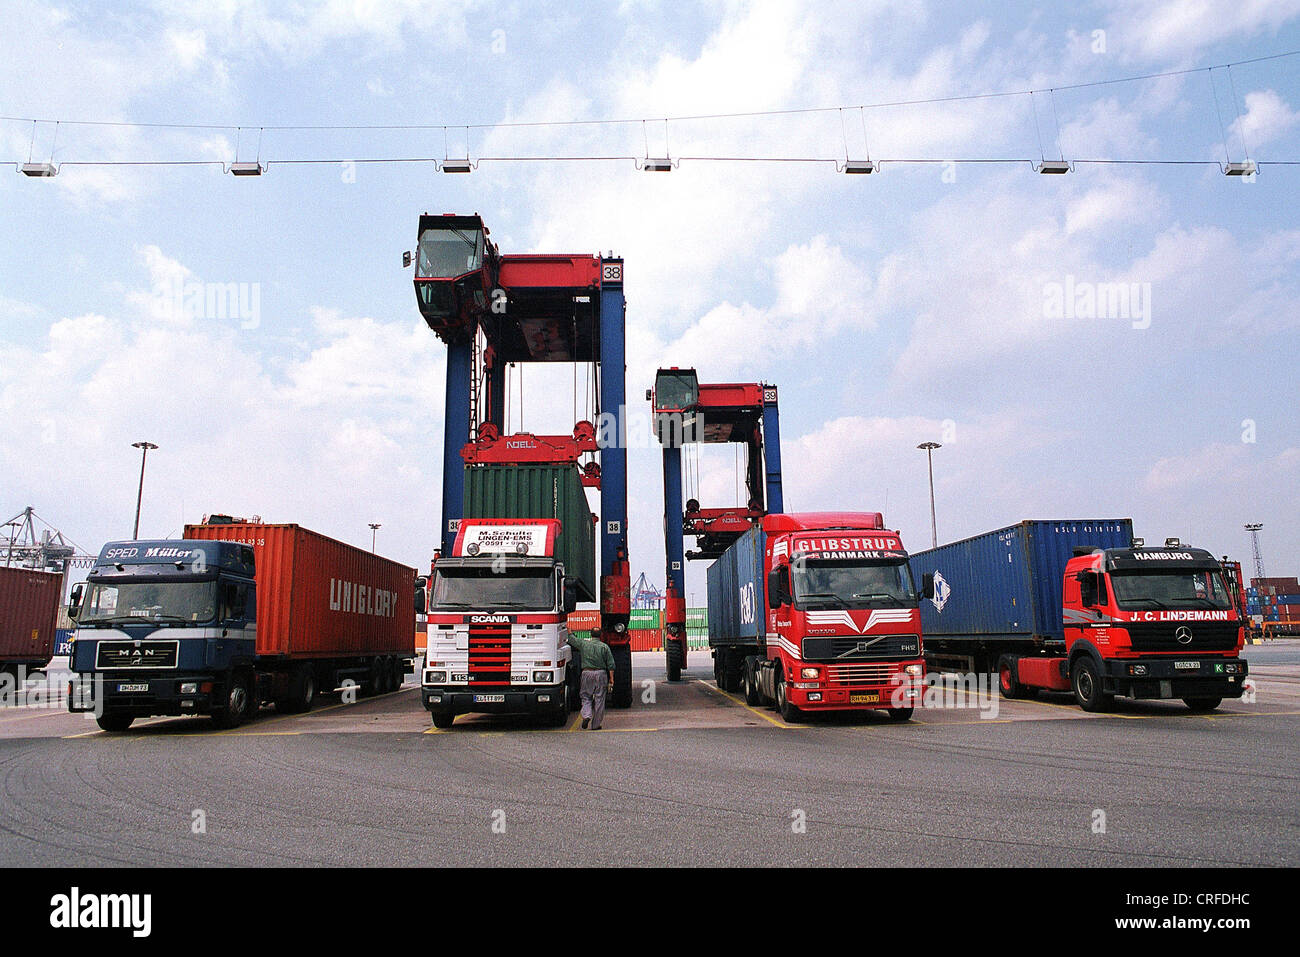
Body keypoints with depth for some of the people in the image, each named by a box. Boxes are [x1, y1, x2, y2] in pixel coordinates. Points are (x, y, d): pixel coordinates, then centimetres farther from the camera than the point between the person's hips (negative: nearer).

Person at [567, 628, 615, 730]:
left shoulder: (583, 643, 4)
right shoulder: (604, 646, 2)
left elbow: (571, 639, 23)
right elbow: (610, 664, -1)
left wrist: (569, 631, 43)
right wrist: (611, 678, 2)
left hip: (587, 673, 0)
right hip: (601, 673, 0)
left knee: (586, 697, 13)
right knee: (599, 699, 5)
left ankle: (586, 716, -11)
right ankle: (596, 724, 7)